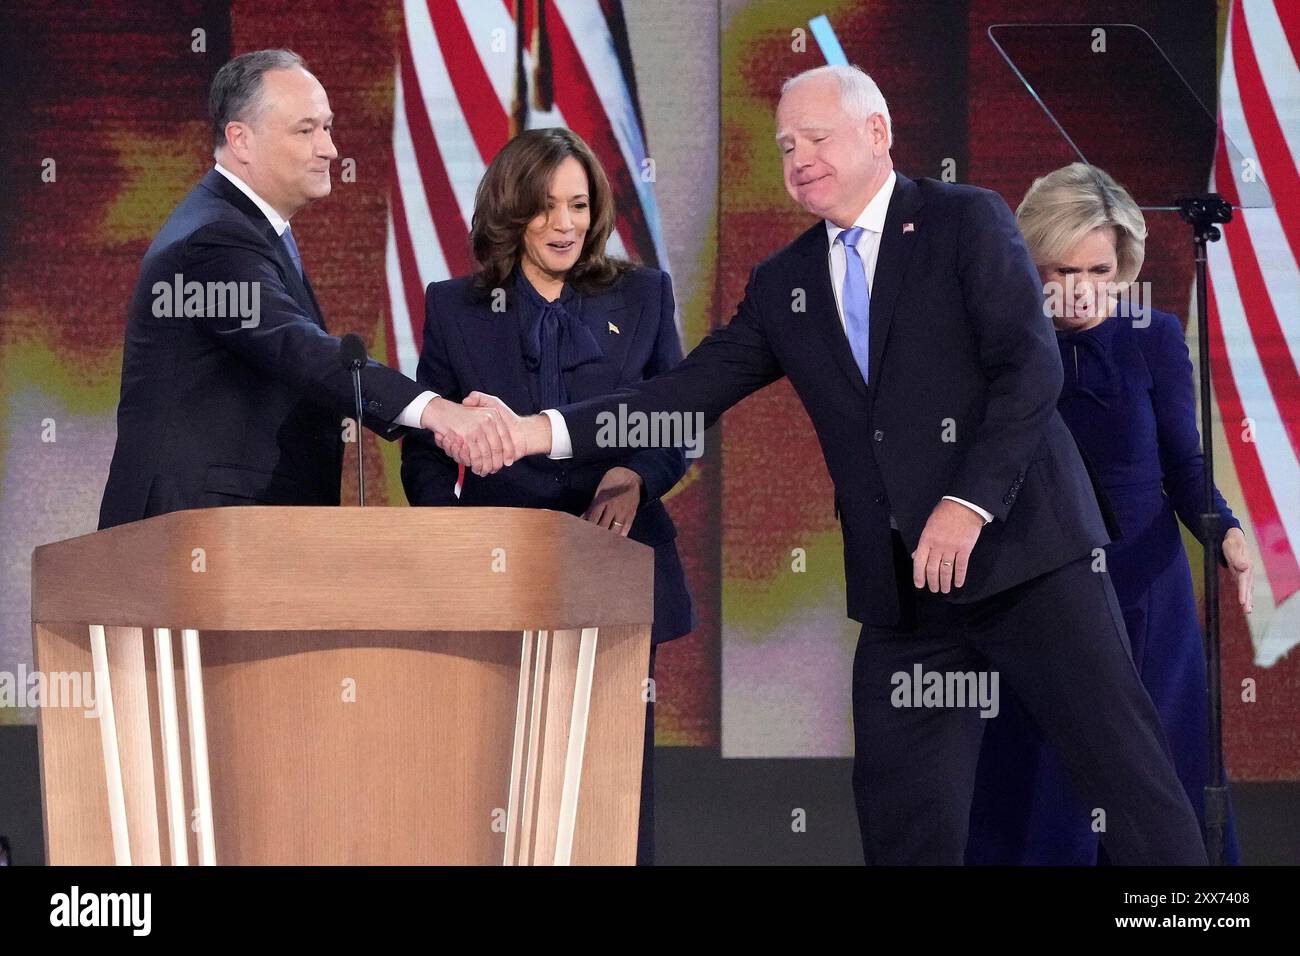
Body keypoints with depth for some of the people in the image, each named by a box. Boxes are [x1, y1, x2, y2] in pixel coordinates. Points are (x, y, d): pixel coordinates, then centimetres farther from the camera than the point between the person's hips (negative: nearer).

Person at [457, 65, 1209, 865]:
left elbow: (1032, 365, -10)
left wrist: (971, 503, -19)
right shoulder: (784, 285, 14)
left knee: (1123, 764, -5)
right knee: (904, 824, 3)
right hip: (902, 587, 5)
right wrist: (538, 431, -4)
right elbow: (685, 395, 8)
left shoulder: (966, 221, -1)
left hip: (1020, 544, -5)